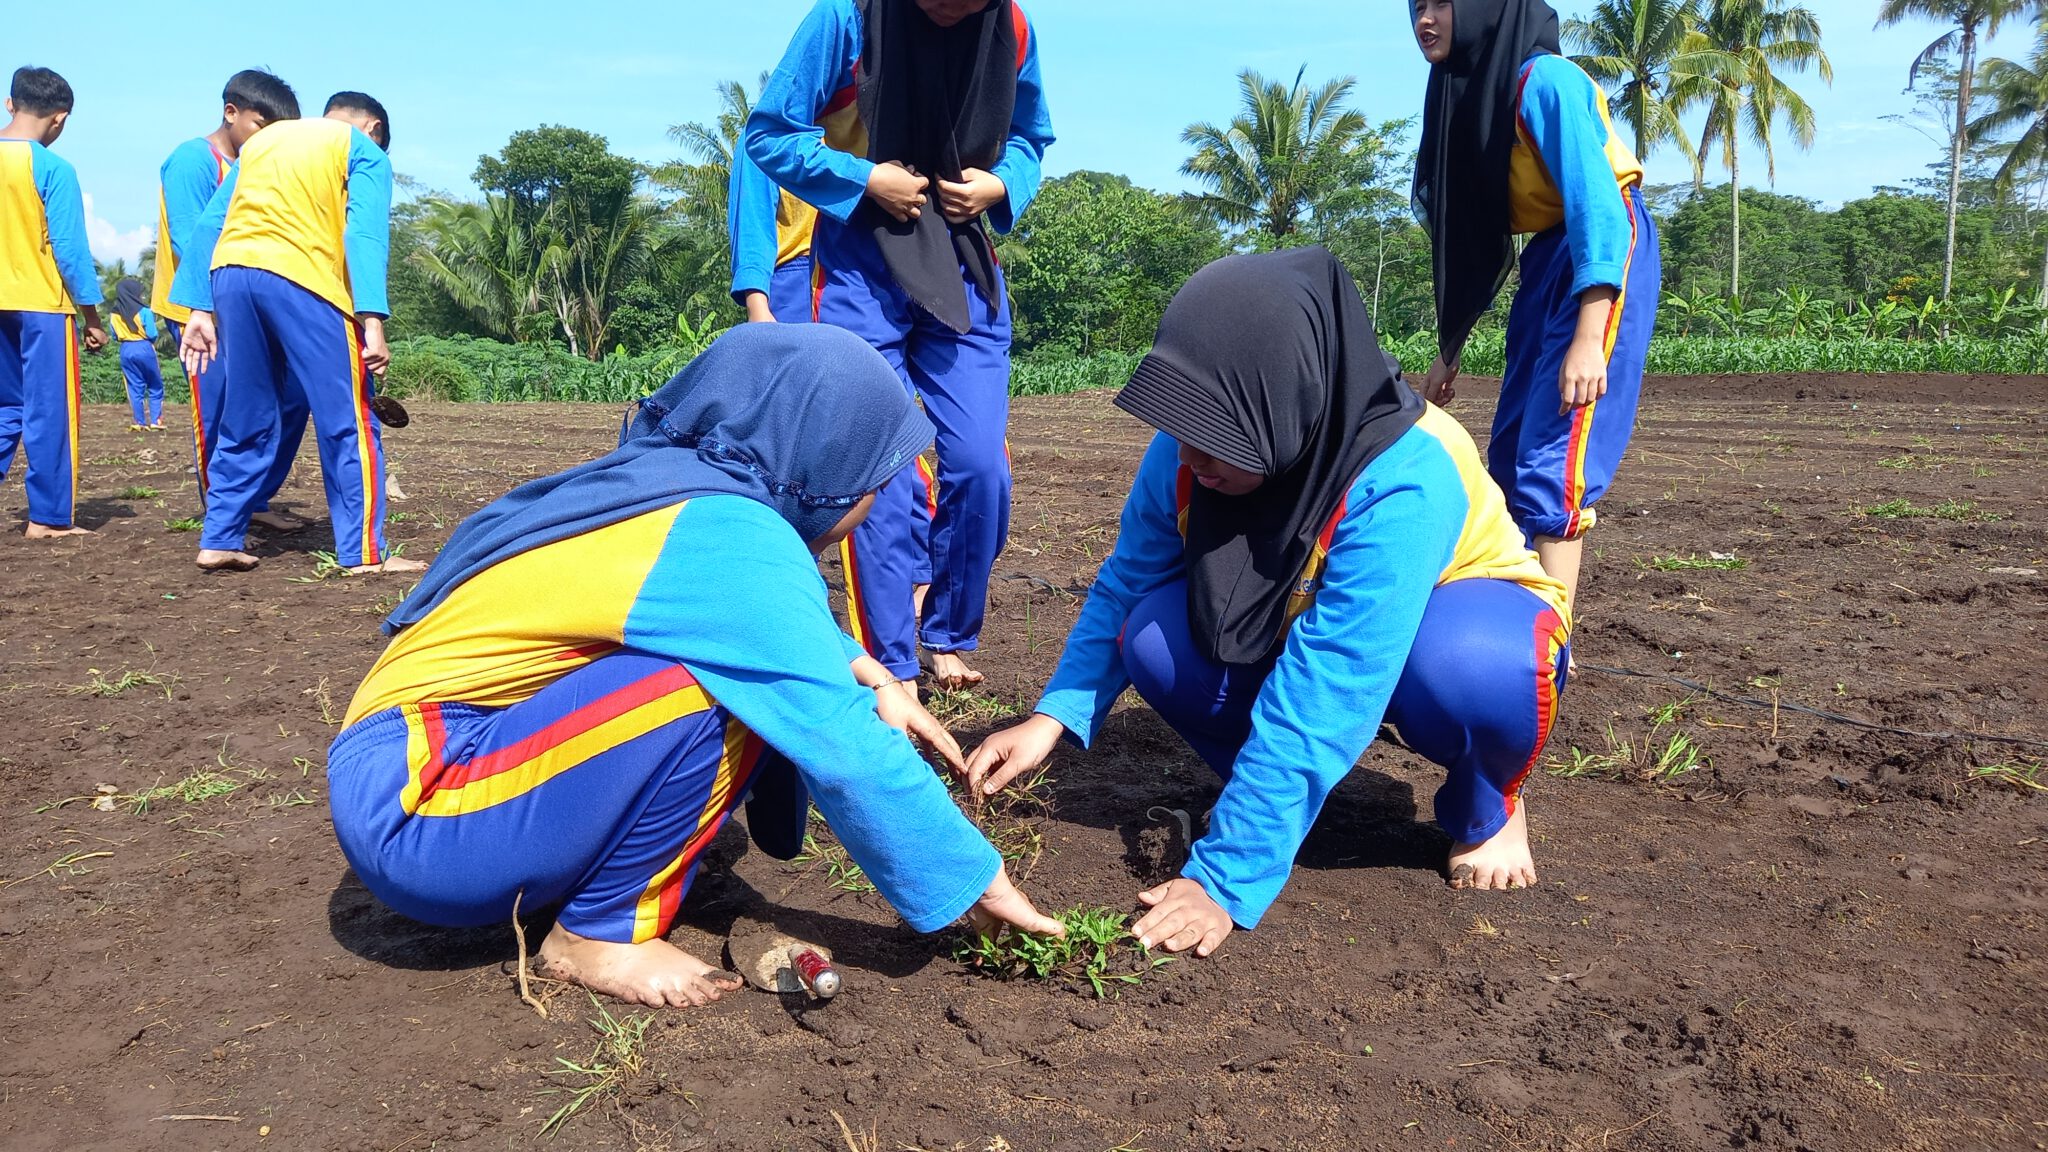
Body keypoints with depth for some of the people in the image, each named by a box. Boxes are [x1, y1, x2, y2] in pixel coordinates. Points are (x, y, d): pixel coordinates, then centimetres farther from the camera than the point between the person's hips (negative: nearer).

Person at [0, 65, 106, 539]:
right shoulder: (53, 168, -11)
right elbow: (70, 249, -12)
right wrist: (92, 316, -5)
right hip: (42, 304, -6)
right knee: (48, 412, 0)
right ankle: (48, 517, 3)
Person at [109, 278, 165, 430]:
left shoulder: (115, 313, 2)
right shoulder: (143, 311, -11)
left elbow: (115, 336, 6)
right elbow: (152, 334, -13)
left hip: (126, 351, 4)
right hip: (144, 349, -4)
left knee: (135, 387, 8)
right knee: (155, 387, 7)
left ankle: (140, 422, 6)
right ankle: (155, 421, 1)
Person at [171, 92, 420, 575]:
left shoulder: (263, 139, 28)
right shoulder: (364, 150, 11)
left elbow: (208, 226, 19)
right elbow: (365, 236, -7)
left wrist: (199, 310, 16)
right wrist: (372, 321, -15)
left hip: (230, 273, 6)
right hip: (302, 280, -6)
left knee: (245, 422, 15)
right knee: (349, 421, -1)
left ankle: (219, 541, 16)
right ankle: (365, 552, -3)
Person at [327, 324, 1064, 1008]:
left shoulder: (667, 484, 4)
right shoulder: (732, 543, -23)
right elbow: (846, 753, -23)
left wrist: (869, 677, 9)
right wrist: (982, 886, -12)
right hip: (412, 807, -9)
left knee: (766, 679, 4)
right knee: (715, 687, -26)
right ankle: (599, 937, -8)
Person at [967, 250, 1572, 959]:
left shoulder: (1403, 480, -38)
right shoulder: (1187, 454, -22)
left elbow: (1323, 695, -42)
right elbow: (1125, 586, -8)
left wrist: (1227, 878, -42)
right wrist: (1053, 717, -22)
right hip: (1291, 628, 4)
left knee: (1475, 669, -40)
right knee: (1154, 641, -24)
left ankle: (1485, 810, -4)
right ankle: (1265, 787, 4)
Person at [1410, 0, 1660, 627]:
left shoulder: (1543, 81, -15)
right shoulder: (1465, 92, 10)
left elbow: (1596, 204, -24)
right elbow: (1475, 234, 15)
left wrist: (1588, 338, -32)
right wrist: (1450, 348, 15)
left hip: (1603, 261, -9)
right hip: (1545, 264, 9)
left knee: (1552, 461, -15)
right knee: (1510, 459, 8)